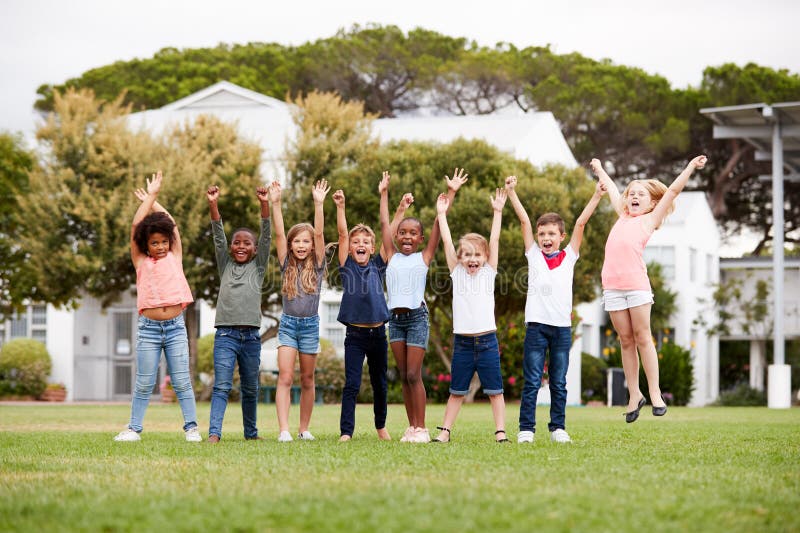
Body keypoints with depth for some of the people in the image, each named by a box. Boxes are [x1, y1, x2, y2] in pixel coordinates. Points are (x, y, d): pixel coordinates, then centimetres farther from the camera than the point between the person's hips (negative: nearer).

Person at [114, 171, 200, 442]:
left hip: (175, 326, 1)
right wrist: (149, 198, 5)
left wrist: (154, 200, 20)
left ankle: (191, 427, 4)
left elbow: (171, 223, 11)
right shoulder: (141, 262, 6)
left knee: (182, 381, 0)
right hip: (148, 328, -1)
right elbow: (136, 226, 0)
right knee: (144, 384, 3)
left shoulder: (174, 257, 9)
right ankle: (134, 428, 9)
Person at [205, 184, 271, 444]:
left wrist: (265, 204, -12)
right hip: (225, 334, -2)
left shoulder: (258, 267, 11)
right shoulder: (225, 266, 12)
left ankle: (251, 432, 23)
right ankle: (214, 433, -20)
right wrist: (213, 205, -13)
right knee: (222, 386, -12)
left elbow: (266, 237, 0)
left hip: (251, 336, 2)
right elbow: (218, 236, 0)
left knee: (250, 389, 11)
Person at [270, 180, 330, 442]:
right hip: (288, 324, 0)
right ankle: (284, 430, -18)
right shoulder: (287, 265, 4)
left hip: (310, 325, 0)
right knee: (285, 377, -11)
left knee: (307, 380, 7)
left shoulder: (317, 265, 2)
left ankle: (304, 429, 16)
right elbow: (279, 234, -5)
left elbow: (319, 234, -9)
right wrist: (275, 204, -14)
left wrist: (318, 204, -18)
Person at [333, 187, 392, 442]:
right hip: (355, 334, -2)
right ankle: (346, 431, -10)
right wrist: (340, 206, -16)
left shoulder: (378, 266, 7)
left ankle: (381, 426, 30)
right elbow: (342, 234, -6)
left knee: (380, 384, 13)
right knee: (352, 384, -9)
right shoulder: (347, 267, 3)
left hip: (378, 334, 2)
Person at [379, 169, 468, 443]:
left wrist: (450, 193, -2)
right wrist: (384, 194, 20)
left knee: (414, 375, -6)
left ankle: (421, 428, -2)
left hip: (417, 317, -4)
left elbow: (439, 224, 1)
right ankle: (411, 427, 10)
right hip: (395, 318, 4)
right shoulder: (392, 257, 12)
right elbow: (385, 224, 16)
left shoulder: (424, 257, 4)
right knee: (404, 376, 6)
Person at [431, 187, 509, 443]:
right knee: (456, 392, 8)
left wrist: (497, 211, -1)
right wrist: (441, 214, 6)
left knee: (495, 391, 2)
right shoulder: (457, 273, 7)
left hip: (487, 342, -1)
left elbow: (494, 240, 1)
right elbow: (447, 242, 5)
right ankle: (445, 431, 12)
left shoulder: (488, 272, 5)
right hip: (462, 342, 1)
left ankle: (500, 431, 4)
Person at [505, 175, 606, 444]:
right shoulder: (534, 255, 8)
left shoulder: (569, 257, 10)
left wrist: (597, 196, 0)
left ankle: (558, 427, 13)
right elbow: (524, 221, 4)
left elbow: (580, 223, 4)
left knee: (559, 382, 7)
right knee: (532, 381, -2)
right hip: (537, 324, -1)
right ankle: (526, 428, 1)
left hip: (562, 326, 1)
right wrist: (511, 192, 0)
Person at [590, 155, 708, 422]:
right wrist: (599, 171, 50)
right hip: (612, 286, 4)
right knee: (626, 341, 5)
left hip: (637, 284, -4)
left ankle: (655, 393, 0)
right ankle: (634, 395, 8)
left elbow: (673, 191, 10)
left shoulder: (649, 219, 12)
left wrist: (691, 167, 7)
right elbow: (612, 191, 37)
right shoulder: (623, 217, 22)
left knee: (642, 338, -3)